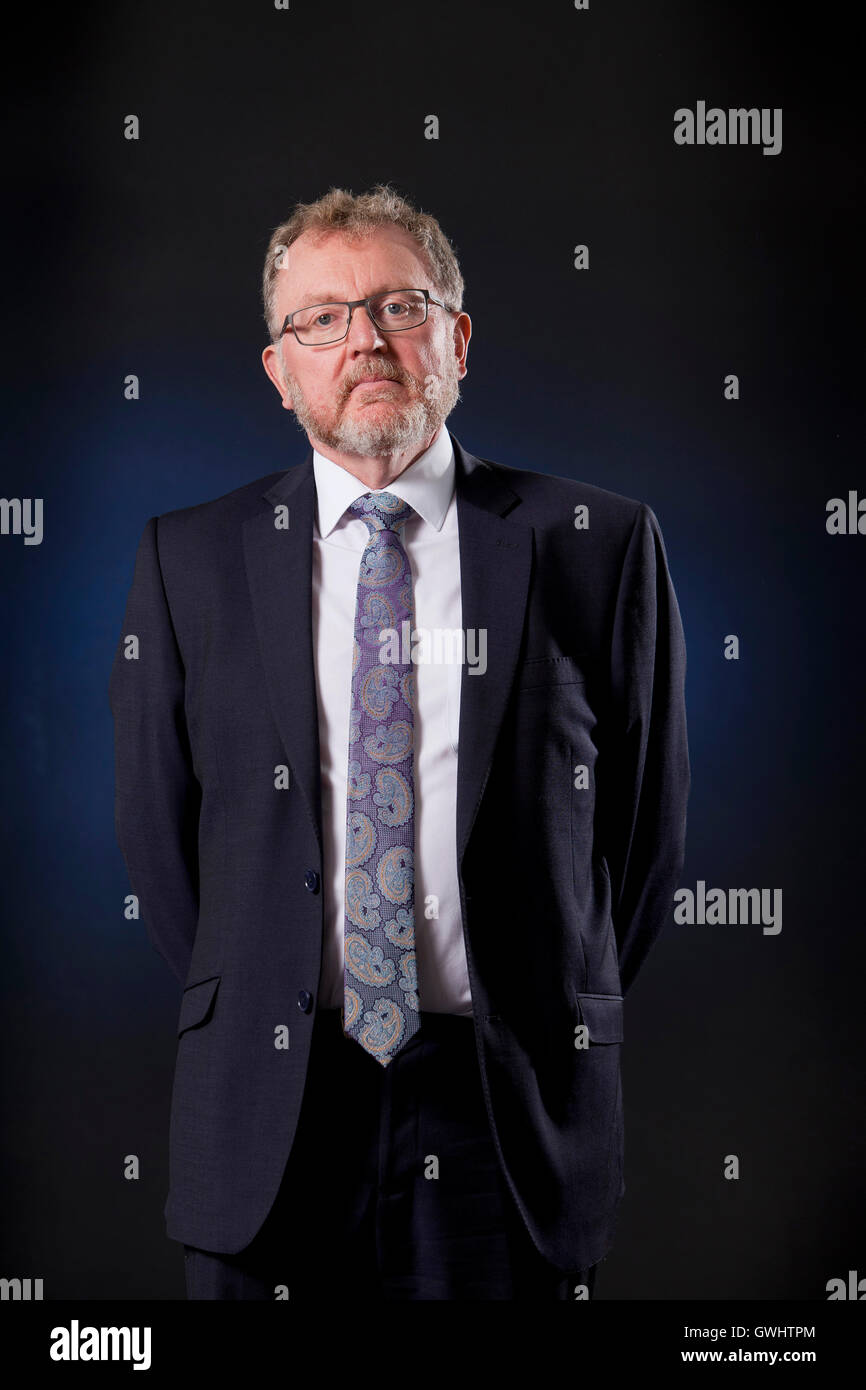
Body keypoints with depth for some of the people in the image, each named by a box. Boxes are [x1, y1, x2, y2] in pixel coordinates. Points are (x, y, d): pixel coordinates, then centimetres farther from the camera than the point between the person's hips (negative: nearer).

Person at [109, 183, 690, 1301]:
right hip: (268, 1114, 1)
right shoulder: (189, 556, 3)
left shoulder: (598, 543, -1)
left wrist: (556, 1025, 6)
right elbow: (154, 826, 8)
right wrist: (245, 1020, 7)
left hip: (511, 1105, 0)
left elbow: (648, 818, 5)